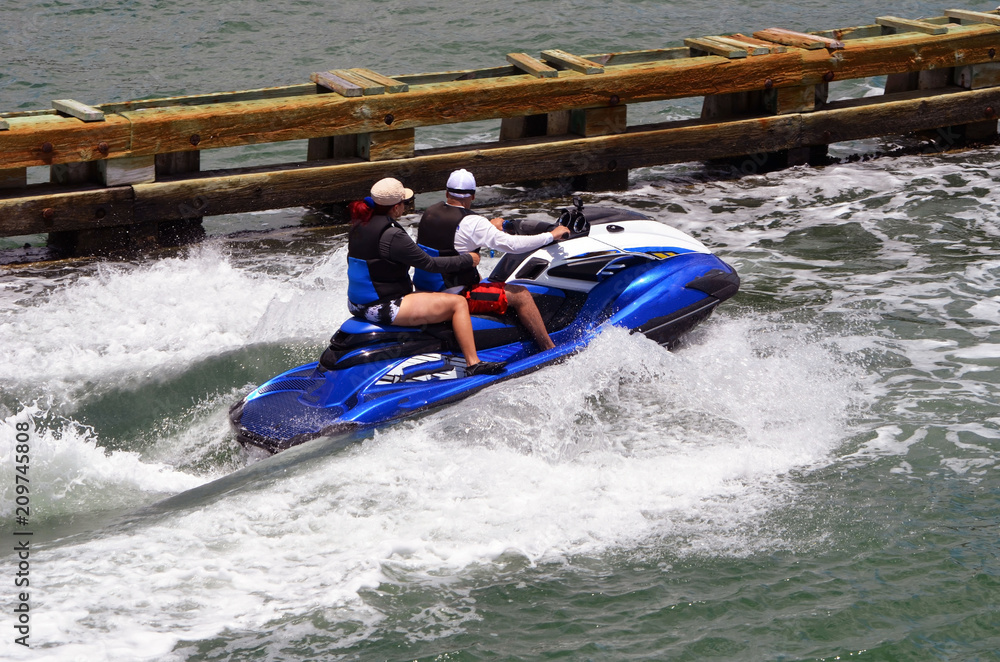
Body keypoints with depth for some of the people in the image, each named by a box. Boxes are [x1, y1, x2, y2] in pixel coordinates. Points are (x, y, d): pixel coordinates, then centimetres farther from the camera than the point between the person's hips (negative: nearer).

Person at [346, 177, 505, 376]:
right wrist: (468, 260, -4)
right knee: (458, 303, -8)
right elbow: (429, 264, -16)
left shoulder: (359, 224, 5)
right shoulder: (391, 235, -22)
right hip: (383, 309, -10)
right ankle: (473, 363, -8)